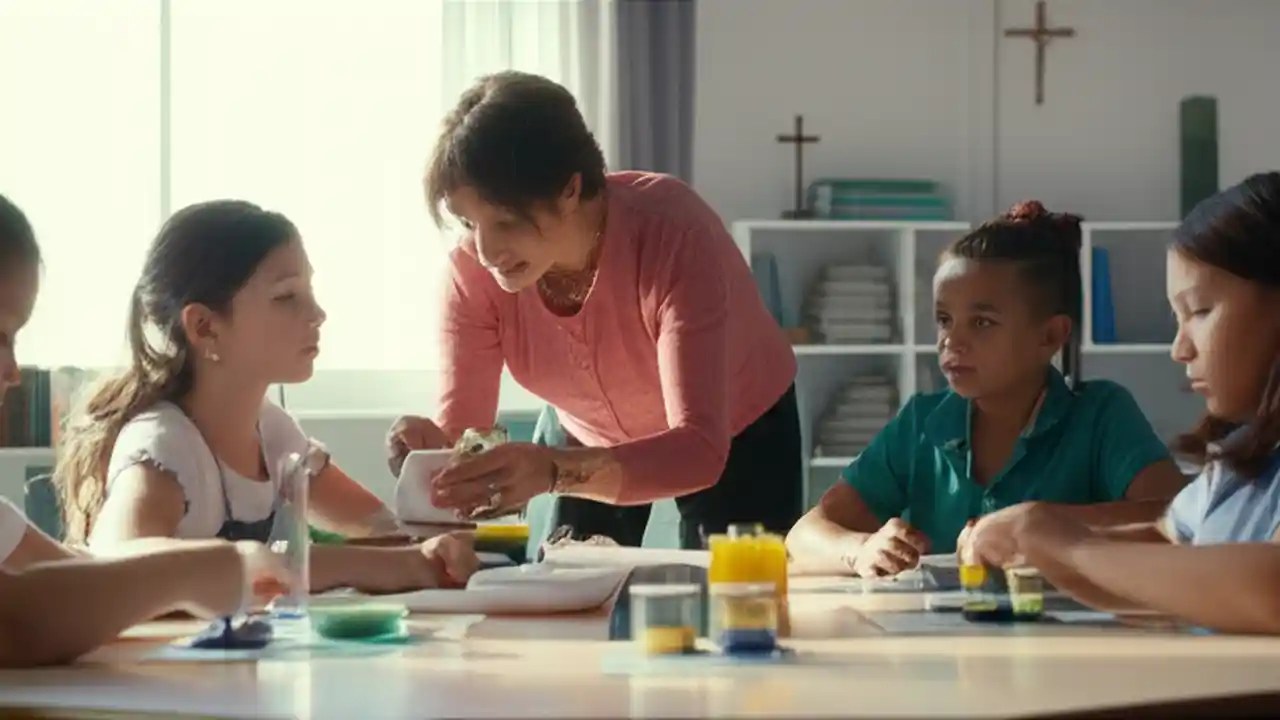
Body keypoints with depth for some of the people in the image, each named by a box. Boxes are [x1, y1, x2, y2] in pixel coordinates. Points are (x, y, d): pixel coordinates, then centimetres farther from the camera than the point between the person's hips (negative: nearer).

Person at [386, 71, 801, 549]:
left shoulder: (673, 235, -39)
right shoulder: (473, 269, -27)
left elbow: (699, 449, -47)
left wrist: (555, 471, -63)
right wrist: (430, 448, -48)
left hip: (736, 437, -3)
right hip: (596, 438, 3)